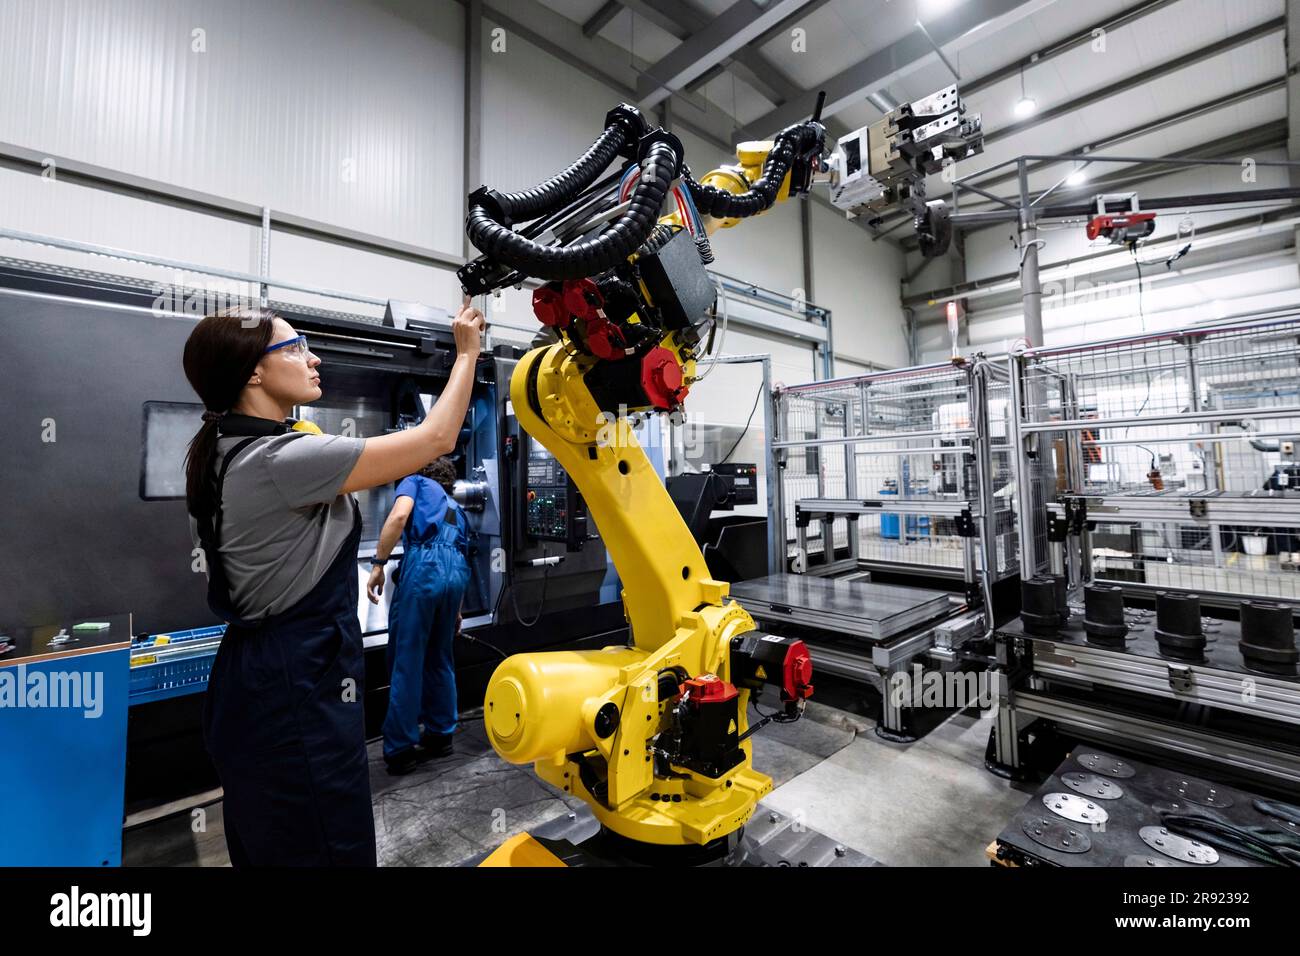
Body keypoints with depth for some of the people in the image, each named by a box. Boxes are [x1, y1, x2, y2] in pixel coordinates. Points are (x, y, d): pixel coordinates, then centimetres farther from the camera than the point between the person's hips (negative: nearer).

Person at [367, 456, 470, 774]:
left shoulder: (416, 481, 19)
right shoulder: (455, 507, 34)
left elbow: (399, 516, -5)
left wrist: (378, 564, -5)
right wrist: (455, 611, 40)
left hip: (424, 563, -6)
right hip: (457, 570, 6)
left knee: (406, 660, 3)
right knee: (440, 658, 18)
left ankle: (399, 750, 11)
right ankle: (440, 735, 28)